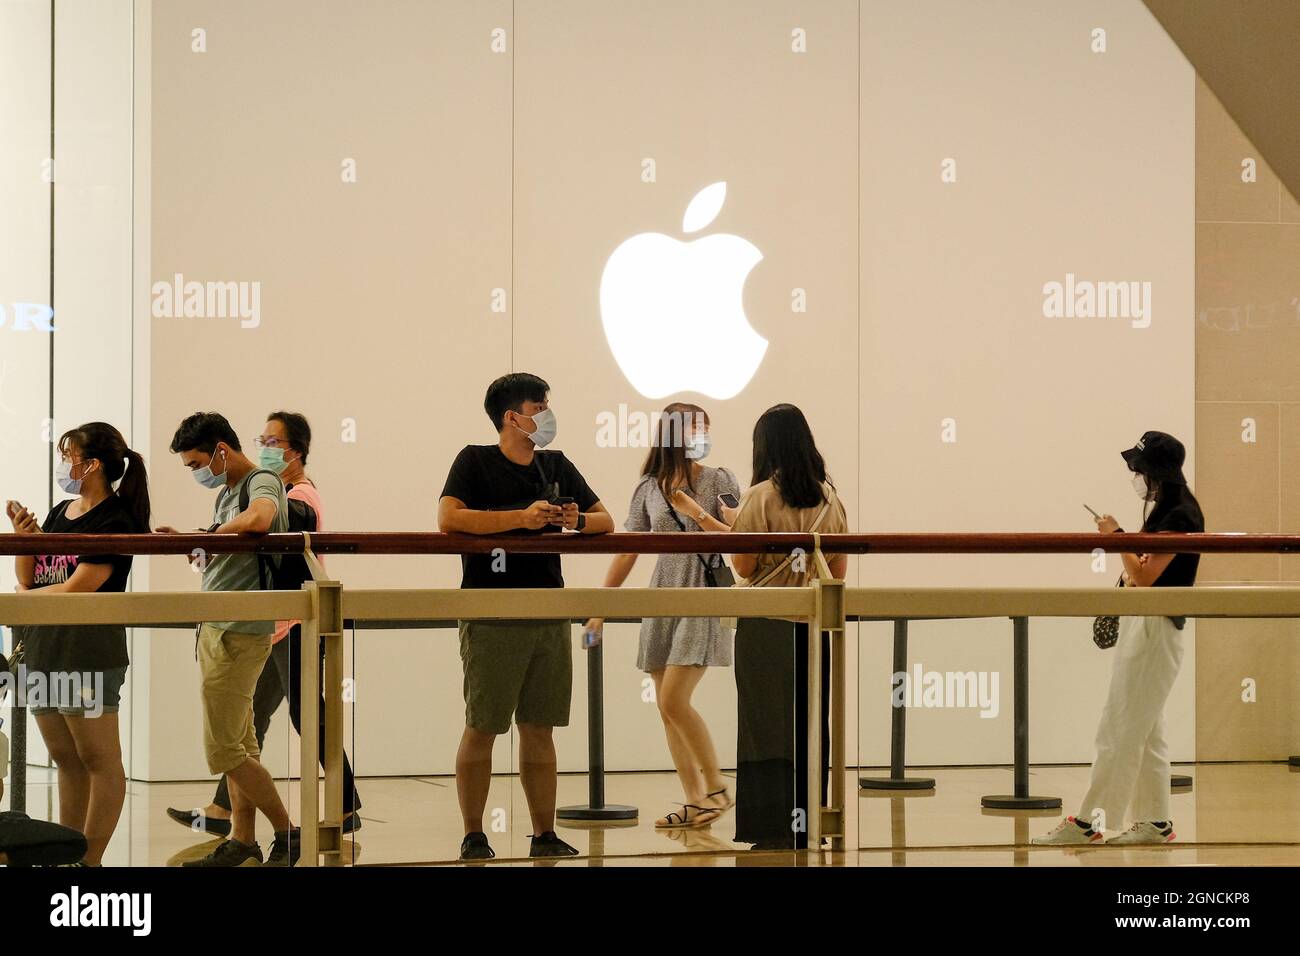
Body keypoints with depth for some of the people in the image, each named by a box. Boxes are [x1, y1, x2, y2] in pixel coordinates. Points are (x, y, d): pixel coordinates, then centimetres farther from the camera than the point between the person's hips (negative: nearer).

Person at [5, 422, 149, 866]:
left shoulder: (115, 521, -10)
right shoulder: (58, 514, 14)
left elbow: (74, 590, -15)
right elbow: (28, 580, 14)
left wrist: (19, 598, -1)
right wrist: (24, 539, -2)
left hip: (87, 655, -8)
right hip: (41, 652, 8)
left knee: (100, 762, -2)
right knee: (66, 761, 13)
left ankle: (91, 860, 0)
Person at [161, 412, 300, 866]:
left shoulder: (263, 483, -11)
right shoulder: (225, 494, 18)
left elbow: (258, 520, -34)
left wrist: (205, 537, -18)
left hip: (240, 633, -10)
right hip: (216, 628, 10)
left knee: (223, 750, -8)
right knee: (239, 745, 11)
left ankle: (288, 833, 0)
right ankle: (241, 842, 15)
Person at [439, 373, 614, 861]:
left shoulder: (557, 467, 14)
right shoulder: (475, 462, -3)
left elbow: (606, 521, 18)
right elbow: (448, 518, -18)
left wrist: (578, 520, -6)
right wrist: (521, 517, -21)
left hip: (549, 615, 5)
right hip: (491, 617, -5)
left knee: (539, 729, 9)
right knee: (481, 728, -1)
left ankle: (545, 835, 14)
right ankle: (473, 838, 7)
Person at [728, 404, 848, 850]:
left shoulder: (760, 497, -10)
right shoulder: (830, 498, 4)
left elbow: (743, 567, -8)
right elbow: (840, 570, 7)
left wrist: (734, 528, 8)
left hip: (766, 626, -4)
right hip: (813, 627, 4)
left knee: (768, 727, 0)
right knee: (808, 728, 11)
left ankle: (775, 831, -3)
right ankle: (807, 825, 15)